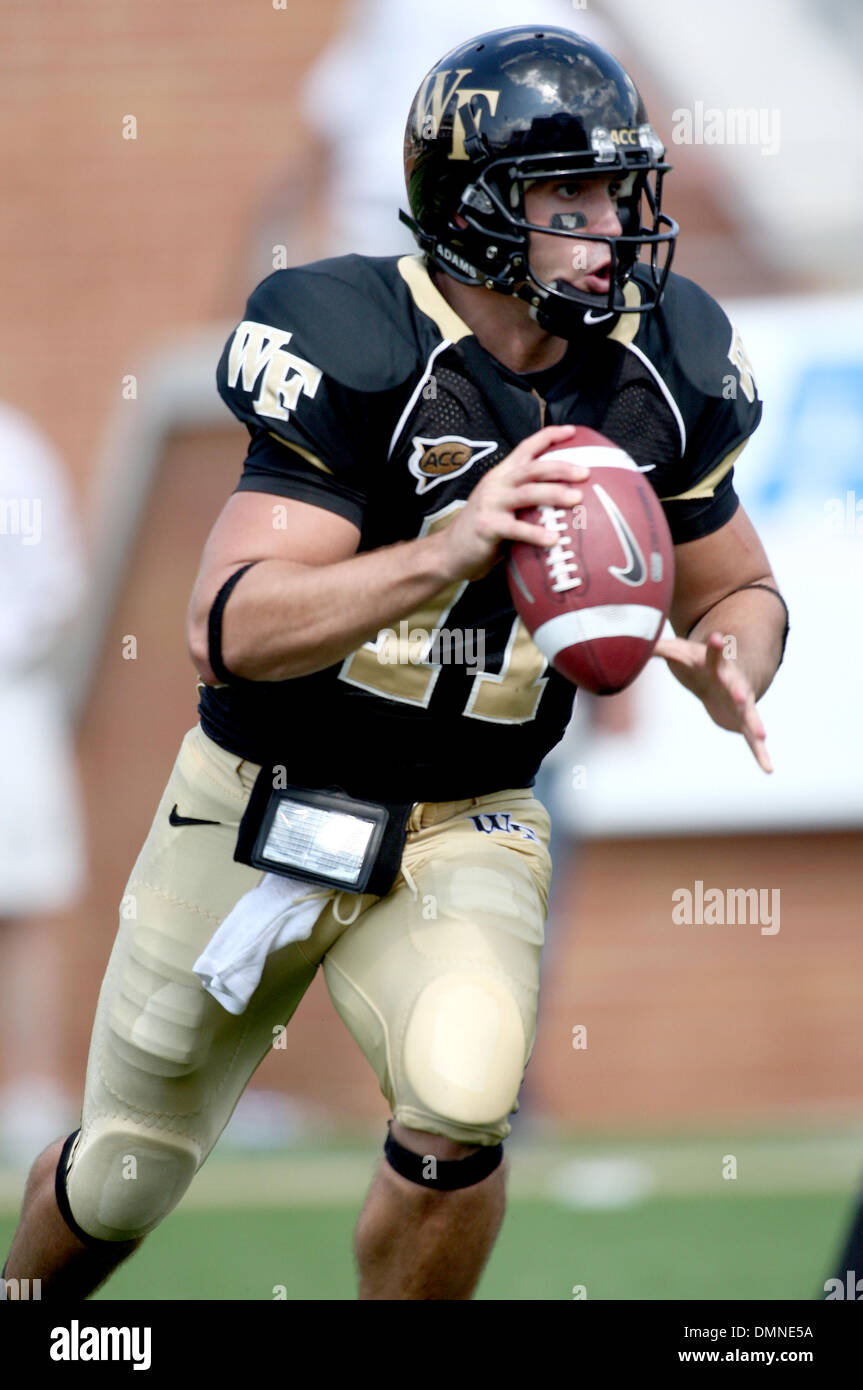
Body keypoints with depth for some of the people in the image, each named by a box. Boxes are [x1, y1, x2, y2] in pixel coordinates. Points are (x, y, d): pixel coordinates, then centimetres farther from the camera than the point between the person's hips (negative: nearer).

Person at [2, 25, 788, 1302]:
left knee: (460, 1103, -29)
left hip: (463, 834, 2)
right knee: (127, 1175, 15)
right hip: (259, 814, -2)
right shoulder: (360, 352, -23)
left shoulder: (653, 376, -6)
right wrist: (445, 553, -46)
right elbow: (225, 631, -32)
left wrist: (731, 668, -15)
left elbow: (741, 591, 10)